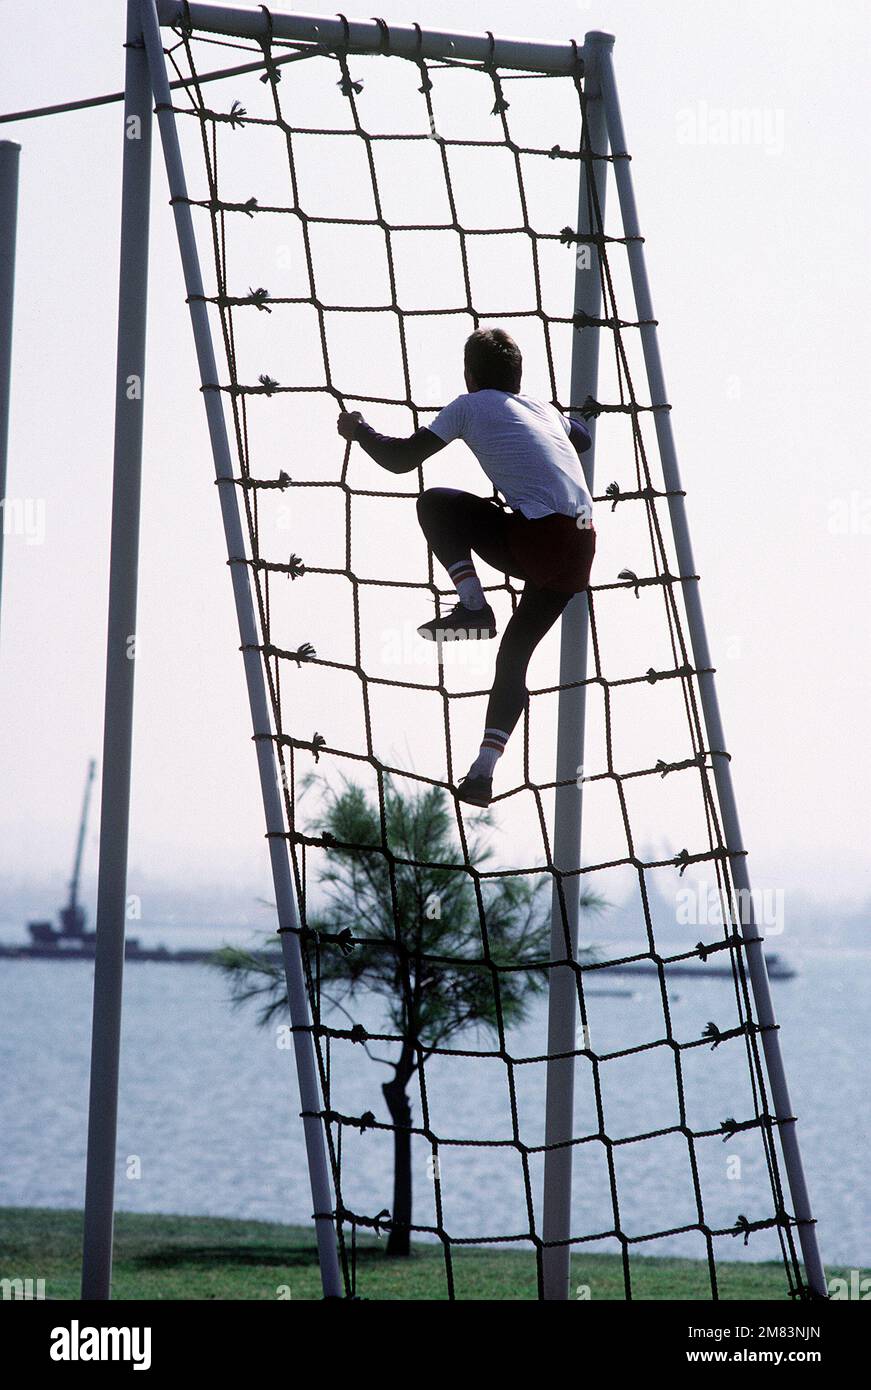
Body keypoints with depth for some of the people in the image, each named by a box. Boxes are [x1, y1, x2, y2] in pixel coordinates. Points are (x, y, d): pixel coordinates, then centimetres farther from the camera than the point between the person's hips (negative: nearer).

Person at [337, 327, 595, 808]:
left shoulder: (471, 406, 8)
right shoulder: (545, 408, 26)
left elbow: (401, 459, 8)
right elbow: (582, 438, 49)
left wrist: (358, 430, 26)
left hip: (538, 539, -7)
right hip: (582, 548, 7)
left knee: (435, 503, 15)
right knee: (515, 653, 17)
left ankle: (473, 606, 2)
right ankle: (484, 770, 10)